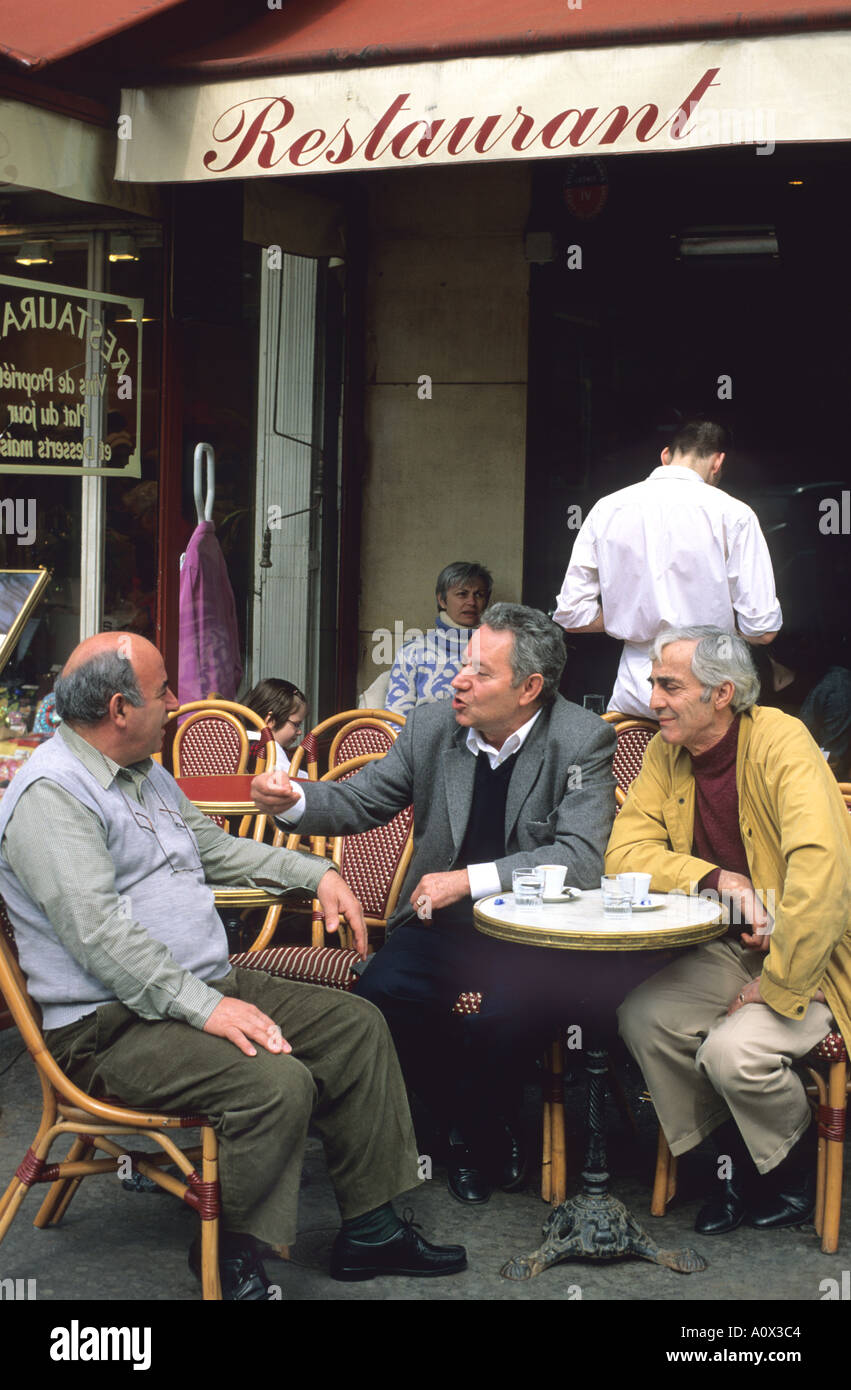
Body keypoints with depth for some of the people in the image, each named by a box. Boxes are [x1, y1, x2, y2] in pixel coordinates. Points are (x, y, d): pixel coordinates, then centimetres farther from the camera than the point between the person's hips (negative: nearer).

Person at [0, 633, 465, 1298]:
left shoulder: (145, 772, 16)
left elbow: (212, 844, 30)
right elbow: (98, 930, -26)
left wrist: (316, 872, 19)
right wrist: (205, 1008, -29)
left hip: (208, 987, 10)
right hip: (112, 1026, -10)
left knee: (358, 1025, 2)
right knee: (278, 1083, -29)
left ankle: (370, 1229, 9)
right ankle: (233, 1256, -6)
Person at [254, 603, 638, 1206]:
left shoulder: (583, 741, -10)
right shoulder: (432, 726, 2)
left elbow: (581, 858, -19)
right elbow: (360, 800, 9)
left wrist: (469, 880, -25)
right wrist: (293, 799, -13)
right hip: (441, 924, 4)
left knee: (509, 1014, -32)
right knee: (380, 994, -23)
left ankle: (476, 1129, 3)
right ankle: (485, 1131, 2)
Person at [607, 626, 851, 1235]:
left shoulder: (781, 742, -20)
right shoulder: (666, 753, 1)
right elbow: (625, 852, -2)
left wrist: (774, 989, -27)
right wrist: (717, 878, -18)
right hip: (734, 948, 6)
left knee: (733, 1050, -27)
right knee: (642, 1016, -17)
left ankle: (800, 1163, 6)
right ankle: (737, 1159, 5)